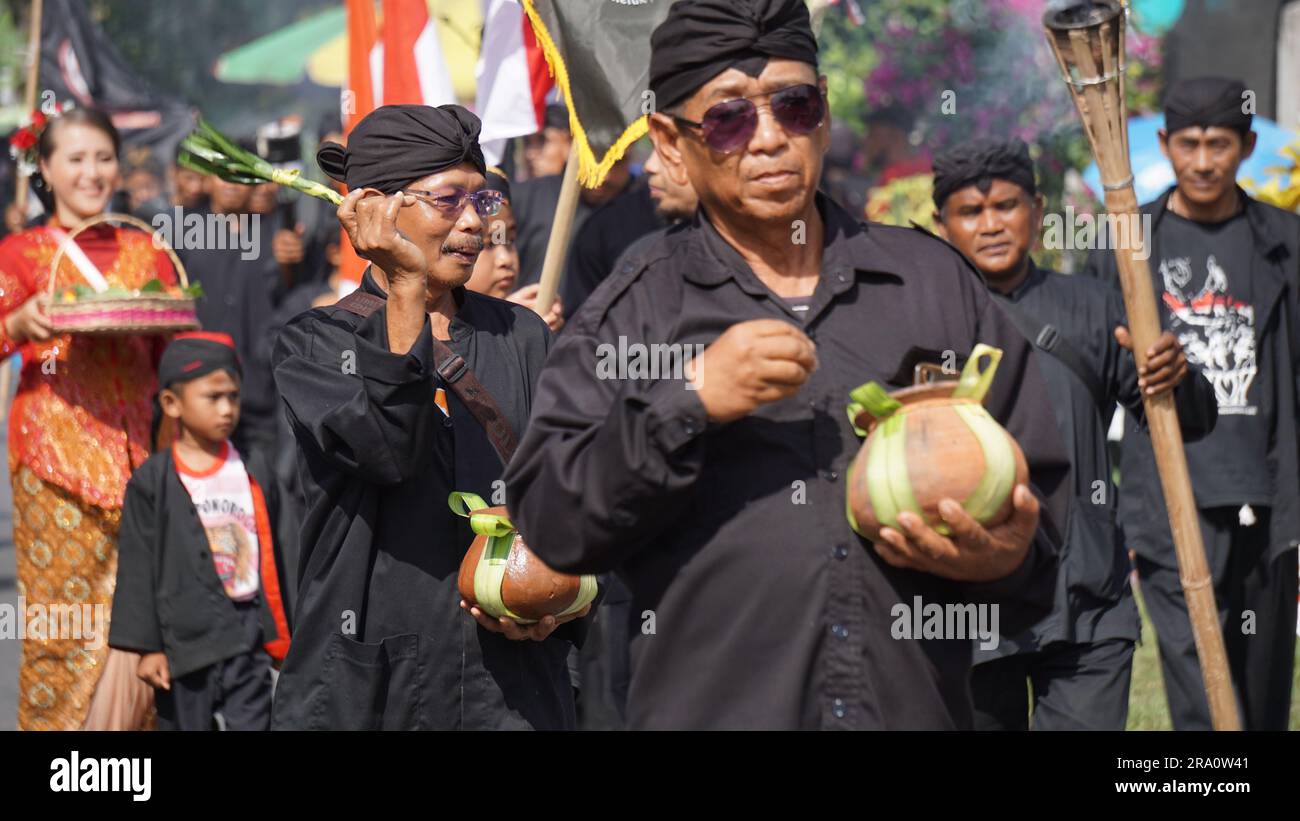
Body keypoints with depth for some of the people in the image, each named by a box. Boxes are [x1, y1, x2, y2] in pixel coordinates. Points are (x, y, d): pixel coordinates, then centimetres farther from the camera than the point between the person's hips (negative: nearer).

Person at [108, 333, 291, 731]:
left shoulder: (255, 471, 7)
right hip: (185, 639, -2)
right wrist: (147, 646, -5)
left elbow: (272, 556, 12)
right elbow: (138, 567, -1)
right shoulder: (152, 481, -2)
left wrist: (280, 630, 12)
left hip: (249, 638, 2)